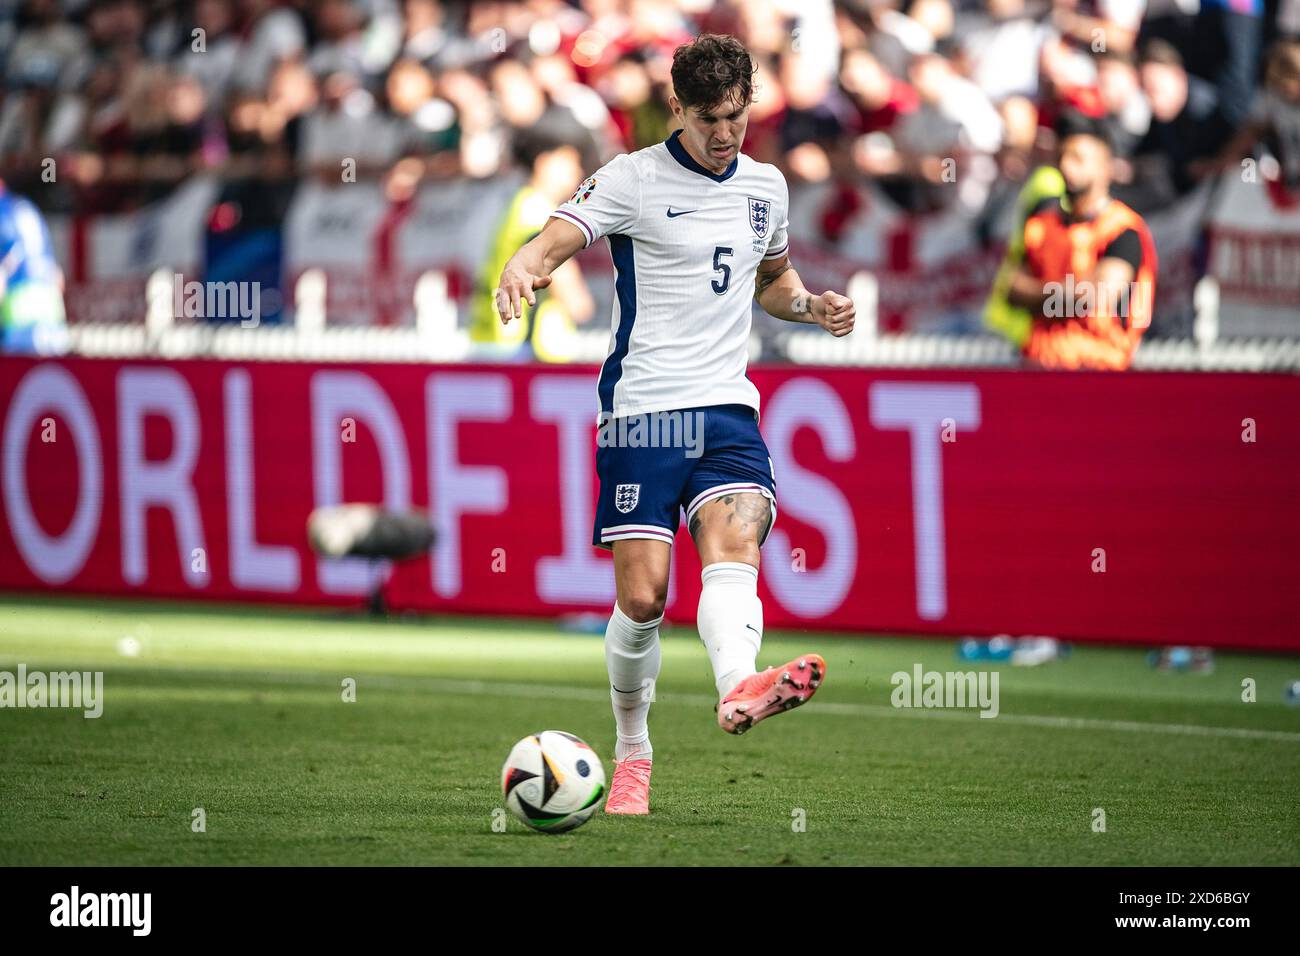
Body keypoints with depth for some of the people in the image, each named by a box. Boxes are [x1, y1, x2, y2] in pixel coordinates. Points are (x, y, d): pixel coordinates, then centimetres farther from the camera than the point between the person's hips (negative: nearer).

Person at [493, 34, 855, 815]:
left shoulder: (766, 186, 15)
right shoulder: (632, 179, -1)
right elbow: (551, 245, -11)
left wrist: (813, 306, 11)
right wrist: (521, 273, -35)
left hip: (728, 407, 3)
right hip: (641, 409, -3)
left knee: (734, 545, -26)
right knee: (642, 597, -6)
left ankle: (740, 688, -53)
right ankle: (633, 753, 16)